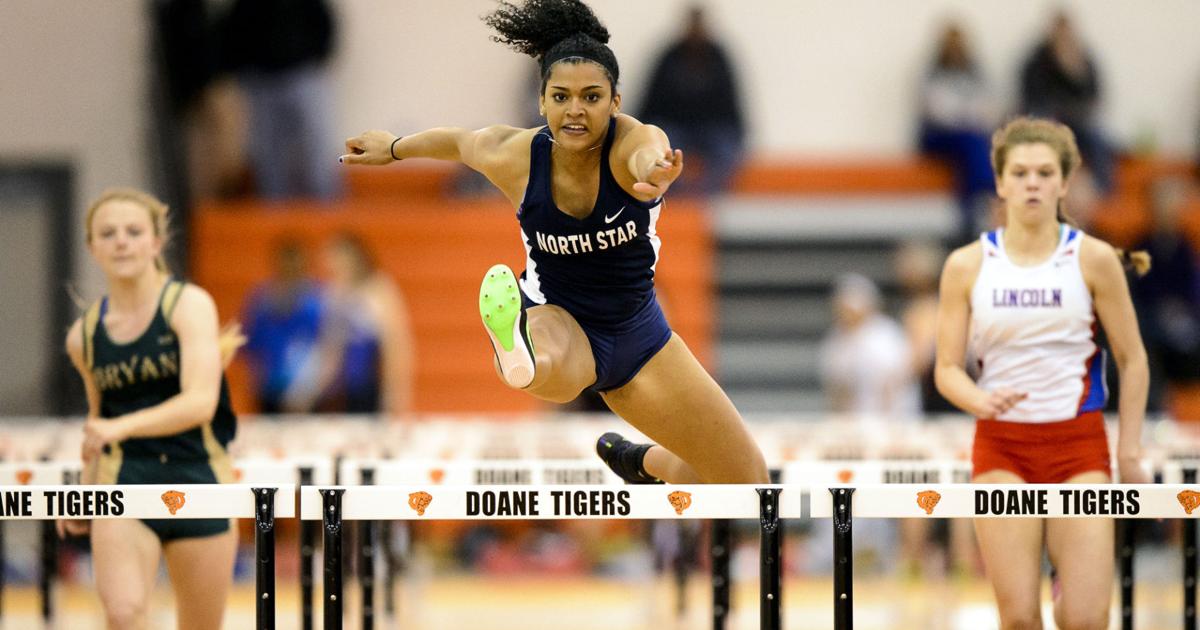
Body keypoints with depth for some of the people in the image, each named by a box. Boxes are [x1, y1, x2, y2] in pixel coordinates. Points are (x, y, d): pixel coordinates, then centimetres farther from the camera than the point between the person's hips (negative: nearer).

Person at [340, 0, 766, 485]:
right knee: (553, 367, -43)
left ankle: (643, 462, 37)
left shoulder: (634, 143, -24)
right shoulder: (514, 157, -16)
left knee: (747, 479, 7)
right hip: (556, 317, -2)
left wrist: (652, 173, -76)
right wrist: (393, 148, 28)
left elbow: (647, 155, -51)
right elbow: (457, 140, 8)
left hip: (637, 335, 2)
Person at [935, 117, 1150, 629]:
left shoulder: (1093, 259, -1)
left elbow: (1132, 360, 5)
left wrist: (1130, 452, 2)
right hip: (1001, 448, 0)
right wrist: (982, 401, -18)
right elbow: (947, 367, 3)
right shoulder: (967, 265, 1)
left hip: (1079, 444, 0)